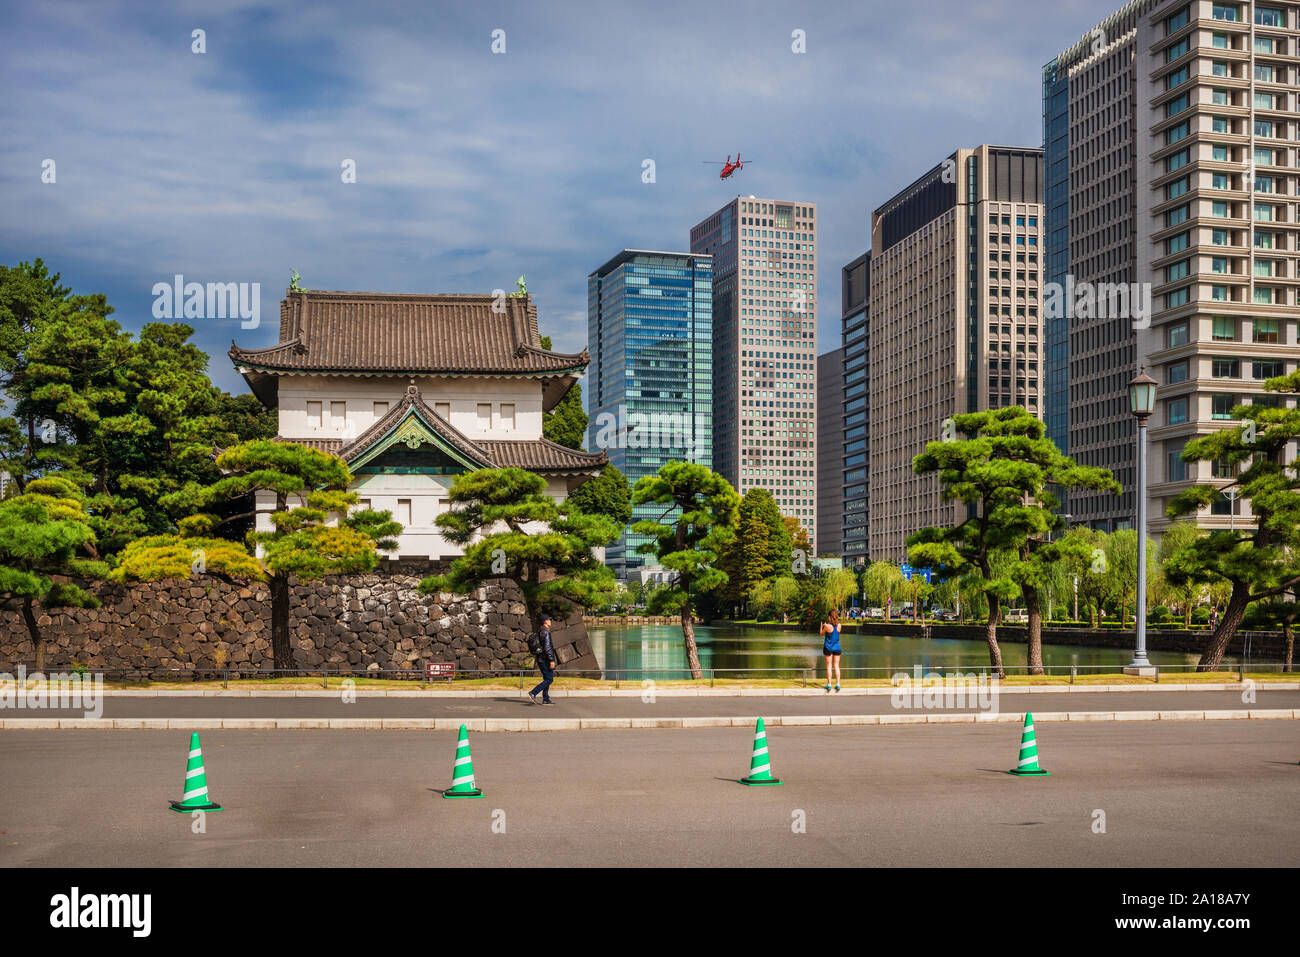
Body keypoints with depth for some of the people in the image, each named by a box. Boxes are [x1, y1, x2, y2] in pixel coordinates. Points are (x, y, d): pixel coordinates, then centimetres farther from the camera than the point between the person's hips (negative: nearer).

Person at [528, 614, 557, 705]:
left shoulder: (539, 632, 15)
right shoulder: (546, 632, -15)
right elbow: (547, 647, -22)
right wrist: (551, 660, -22)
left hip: (540, 659, 10)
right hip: (545, 659, -10)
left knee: (547, 679, 13)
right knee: (549, 679, -8)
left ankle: (546, 699, 12)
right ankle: (533, 693, -16)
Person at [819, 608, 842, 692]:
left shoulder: (827, 626, -17)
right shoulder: (839, 625, -6)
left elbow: (822, 634, -1)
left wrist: (822, 625, 14)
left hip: (828, 647, -3)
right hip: (837, 648, 3)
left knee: (829, 666, 5)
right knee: (836, 666, 8)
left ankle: (829, 684, 5)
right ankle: (837, 684, 3)